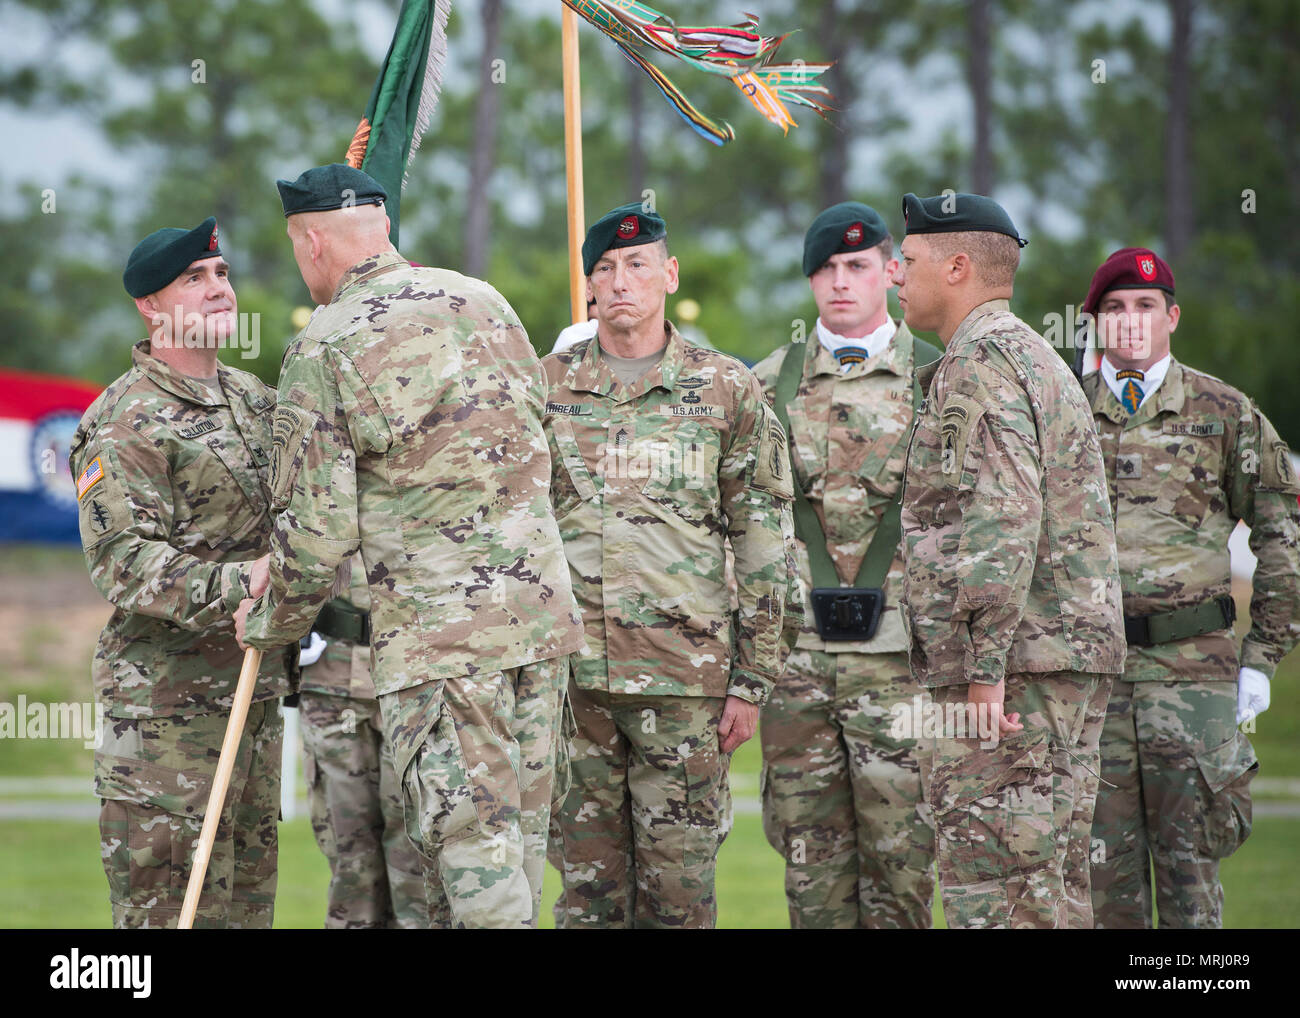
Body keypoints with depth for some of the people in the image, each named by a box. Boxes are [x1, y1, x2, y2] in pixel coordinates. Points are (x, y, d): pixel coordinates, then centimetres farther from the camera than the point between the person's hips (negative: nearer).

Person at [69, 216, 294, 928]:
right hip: (166, 702, -8)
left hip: (257, 693, 8)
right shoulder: (125, 423, -11)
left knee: (248, 895, 12)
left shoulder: (252, 397, 15)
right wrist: (234, 589, -31)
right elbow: (125, 562, -21)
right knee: (169, 903, -8)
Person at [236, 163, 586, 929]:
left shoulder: (324, 349, -6)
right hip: (543, 610, 6)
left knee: (472, 842, -6)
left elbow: (319, 528, -7)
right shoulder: (485, 301, 12)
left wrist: (272, 626, 10)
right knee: (522, 833, 11)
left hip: (436, 629, -6)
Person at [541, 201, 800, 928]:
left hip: (685, 674, -2)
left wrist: (752, 680, -1)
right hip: (571, 673, 2)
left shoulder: (726, 390, 4)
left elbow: (765, 544, 4)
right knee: (588, 881, 5)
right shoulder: (546, 387, 9)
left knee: (679, 883, 0)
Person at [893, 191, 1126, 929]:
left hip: (1016, 655, -10)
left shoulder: (980, 360, -11)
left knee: (995, 889, -11)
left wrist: (985, 668, -23)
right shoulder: (1038, 356, 23)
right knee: (1055, 882, 11)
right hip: (1077, 647, 10)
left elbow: (1001, 519, -22)